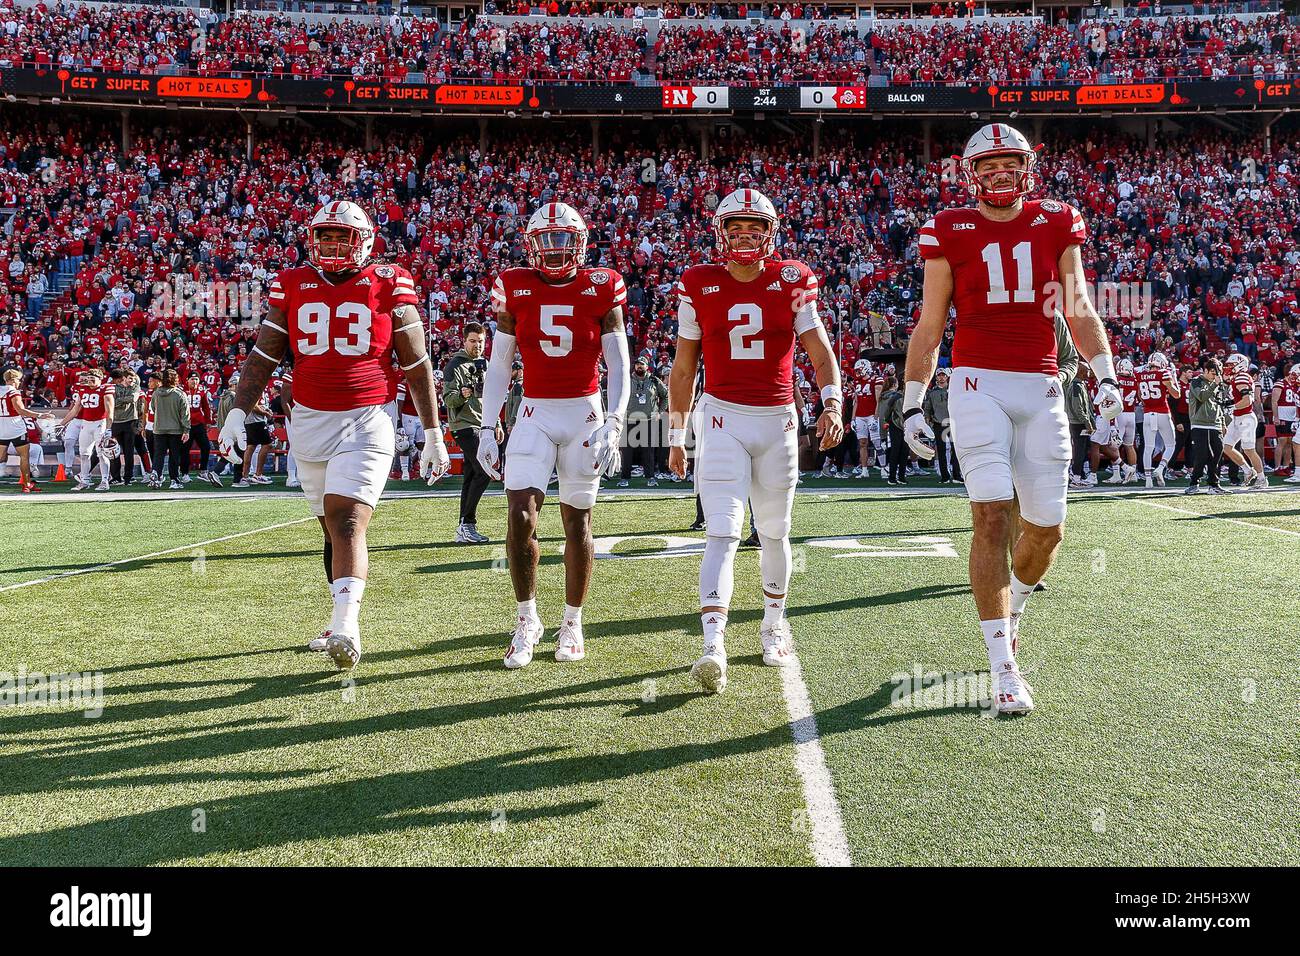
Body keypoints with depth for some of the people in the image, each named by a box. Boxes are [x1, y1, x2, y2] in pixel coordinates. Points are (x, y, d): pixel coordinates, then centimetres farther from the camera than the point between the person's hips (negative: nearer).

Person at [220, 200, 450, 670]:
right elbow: (263, 357, 12)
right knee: (334, 527, 12)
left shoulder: (388, 286, 0)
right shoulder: (291, 286, 8)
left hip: (365, 422, -4)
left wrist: (433, 434, 5)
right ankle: (344, 623, 21)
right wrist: (237, 412, 0)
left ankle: (345, 627, -23)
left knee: (347, 522, -17)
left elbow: (417, 366, 4)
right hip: (309, 421, 4)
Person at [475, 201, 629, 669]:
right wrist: (487, 429, 2)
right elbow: (498, 365, 6)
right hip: (535, 415, 1)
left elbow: (618, 365, -3)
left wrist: (613, 426, -15)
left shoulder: (601, 289, -2)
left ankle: (572, 623, 21)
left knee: (576, 521, 6)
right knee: (519, 515, -12)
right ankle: (526, 620, 6)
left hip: (585, 413, -1)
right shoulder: (516, 289, 2)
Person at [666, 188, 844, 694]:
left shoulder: (791, 281, 0)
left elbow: (819, 350, -5)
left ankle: (774, 625, 35)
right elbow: (683, 368, 7)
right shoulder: (699, 285, 0)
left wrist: (832, 403, -23)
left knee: (774, 532, 15)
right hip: (722, 418, -1)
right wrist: (676, 436, 9)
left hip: (777, 420, 2)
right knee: (722, 534, -12)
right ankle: (713, 647, -21)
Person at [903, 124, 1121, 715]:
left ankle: (1009, 610, 37)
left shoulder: (1056, 226, 11)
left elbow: (1079, 311, 8)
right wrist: (912, 405, 3)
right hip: (977, 383, -3)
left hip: (1041, 388, 3)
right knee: (992, 519, -13)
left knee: (1047, 528, 5)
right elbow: (929, 328, 7)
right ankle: (1003, 669, -8)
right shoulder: (952, 233, 5)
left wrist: (1104, 375, -6)